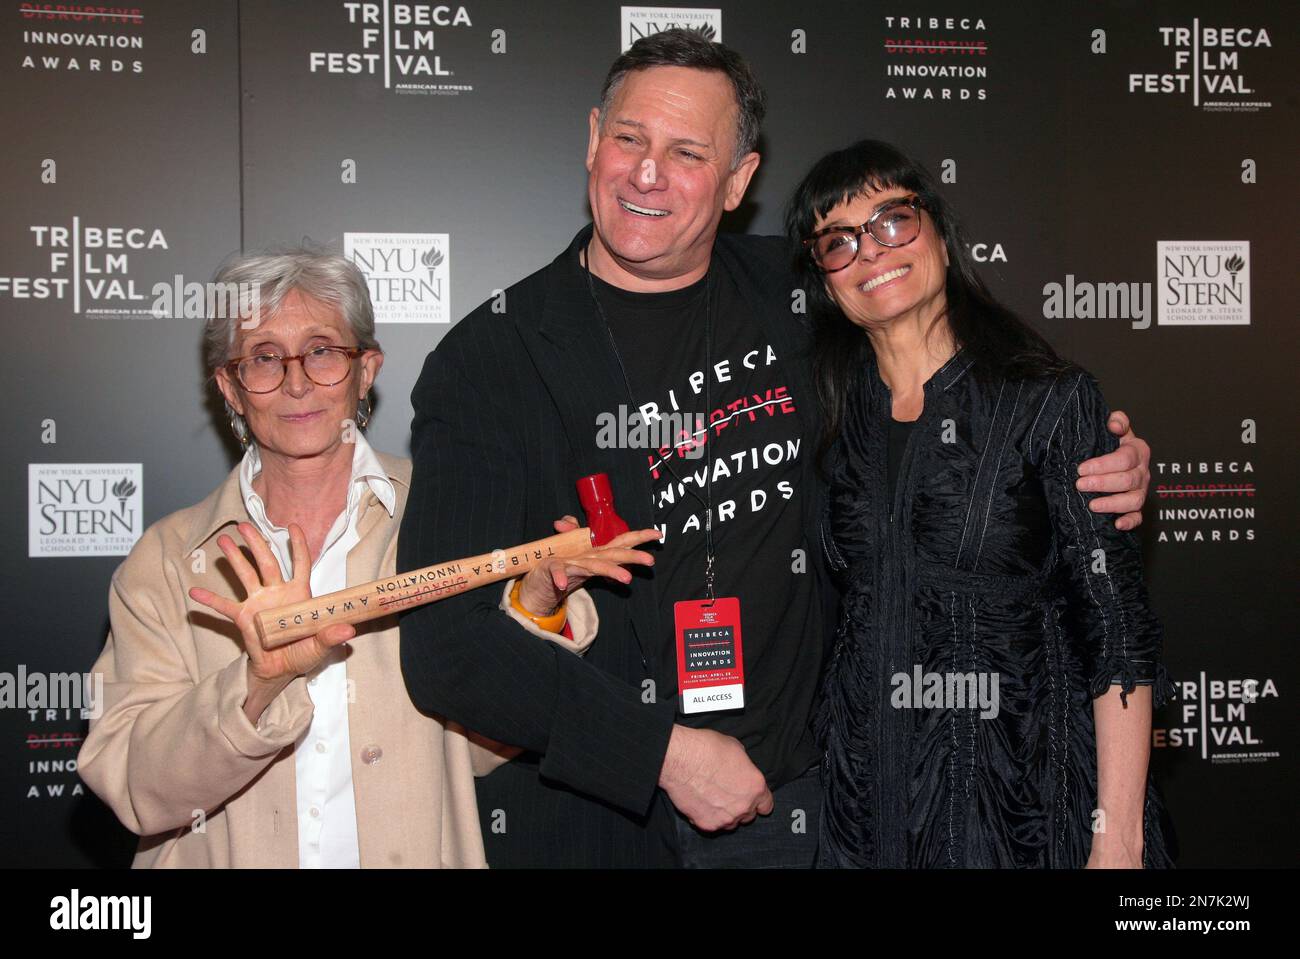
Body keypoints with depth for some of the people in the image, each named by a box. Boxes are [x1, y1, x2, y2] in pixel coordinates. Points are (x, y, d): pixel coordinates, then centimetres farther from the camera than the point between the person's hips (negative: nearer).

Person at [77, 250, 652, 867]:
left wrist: (532, 606, -11)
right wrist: (261, 683, -19)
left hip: (414, 854, 0)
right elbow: (131, 789, -6)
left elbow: (477, 745, 2)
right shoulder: (165, 560, 3)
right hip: (226, 857, 1)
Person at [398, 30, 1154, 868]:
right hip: (584, 815, -2)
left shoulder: (796, 296, 1)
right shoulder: (489, 358, -10)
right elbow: (447, 642, -15)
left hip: (789, 798, 3)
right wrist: (664, 752, -19)